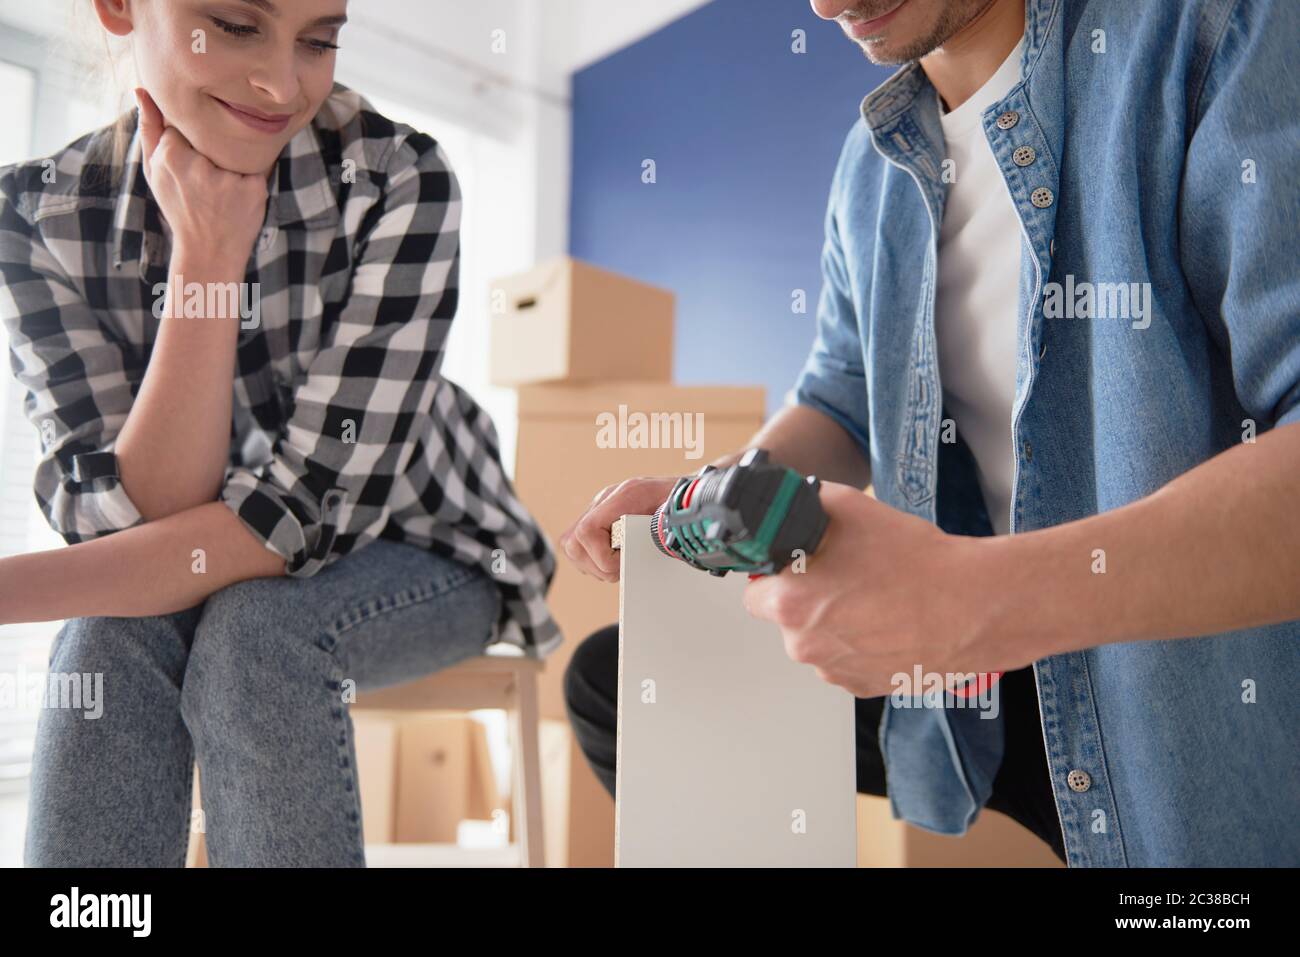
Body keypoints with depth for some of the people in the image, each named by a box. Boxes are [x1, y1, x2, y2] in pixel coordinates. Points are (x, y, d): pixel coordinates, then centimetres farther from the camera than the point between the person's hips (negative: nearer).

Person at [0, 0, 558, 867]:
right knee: (112, 637, -28)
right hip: (192, 581, 2)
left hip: (416, 554, -1)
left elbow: (315, 505, -28)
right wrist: (206, 256, -29)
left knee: (251, 628, -30)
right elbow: (135, 526, -22)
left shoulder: (397, 180, -23)